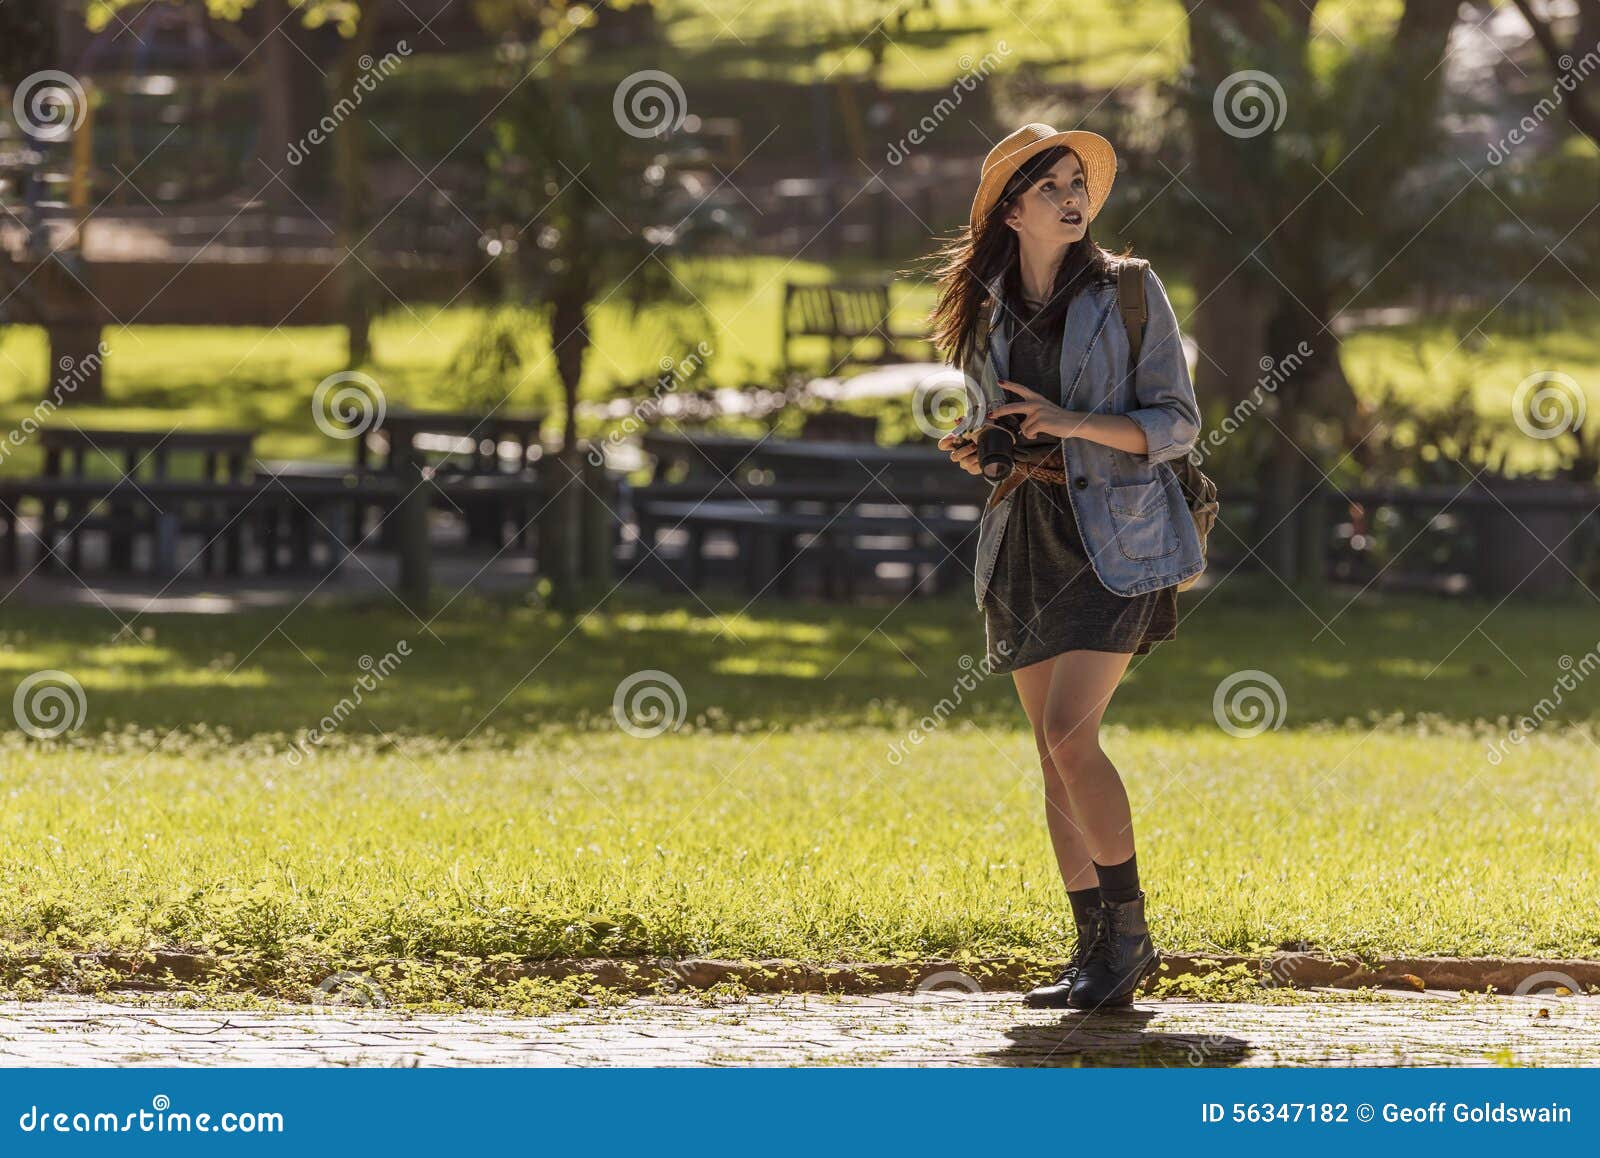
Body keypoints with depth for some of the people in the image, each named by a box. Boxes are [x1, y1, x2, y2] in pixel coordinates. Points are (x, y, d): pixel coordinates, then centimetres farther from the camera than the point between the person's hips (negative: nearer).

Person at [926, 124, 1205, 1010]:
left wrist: (1074, 422, -19)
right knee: (1054, 753, 5)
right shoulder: (987, 311, 11)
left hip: (1113, 537, -5)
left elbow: (1176, 423, -5)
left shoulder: (1128, 290, -2)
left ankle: (1128, 930, -5)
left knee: (1070, 735, -17)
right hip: (1024, 538, 5)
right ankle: (1097, 947, 11)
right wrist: (970, 452, -1)